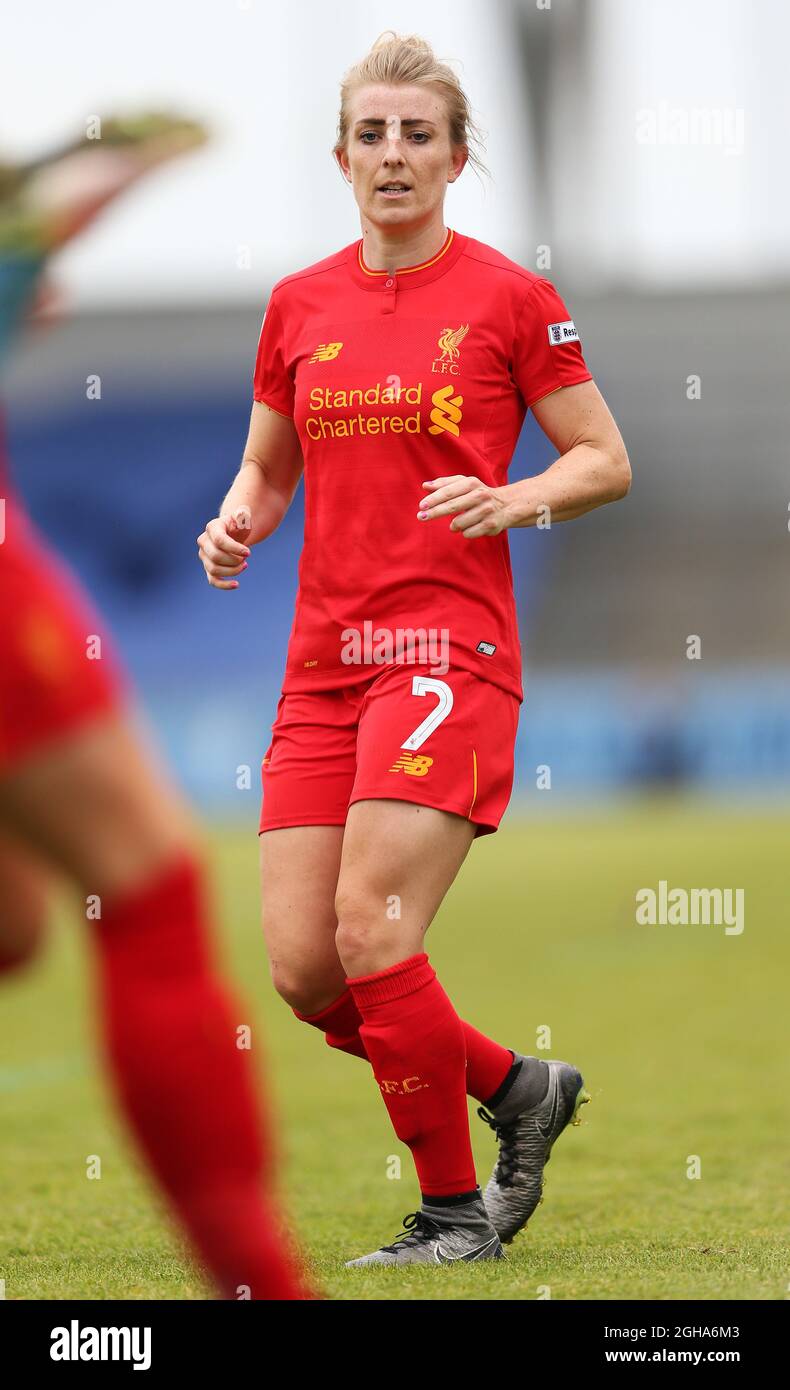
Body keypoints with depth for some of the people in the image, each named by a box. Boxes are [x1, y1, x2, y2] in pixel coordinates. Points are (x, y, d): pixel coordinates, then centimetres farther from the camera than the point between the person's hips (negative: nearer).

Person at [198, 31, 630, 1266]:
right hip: (325, 657, 6)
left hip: (452, 646, -5)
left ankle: (457, 1212, 1)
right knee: (304, 970, -2)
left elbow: (607, 461, 3)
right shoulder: (300, 305, 11)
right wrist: (236, 523, 0)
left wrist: (511, 500, -15)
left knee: (371, 930, -17)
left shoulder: (509, 298, -2)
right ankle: (518, 1089, 22)